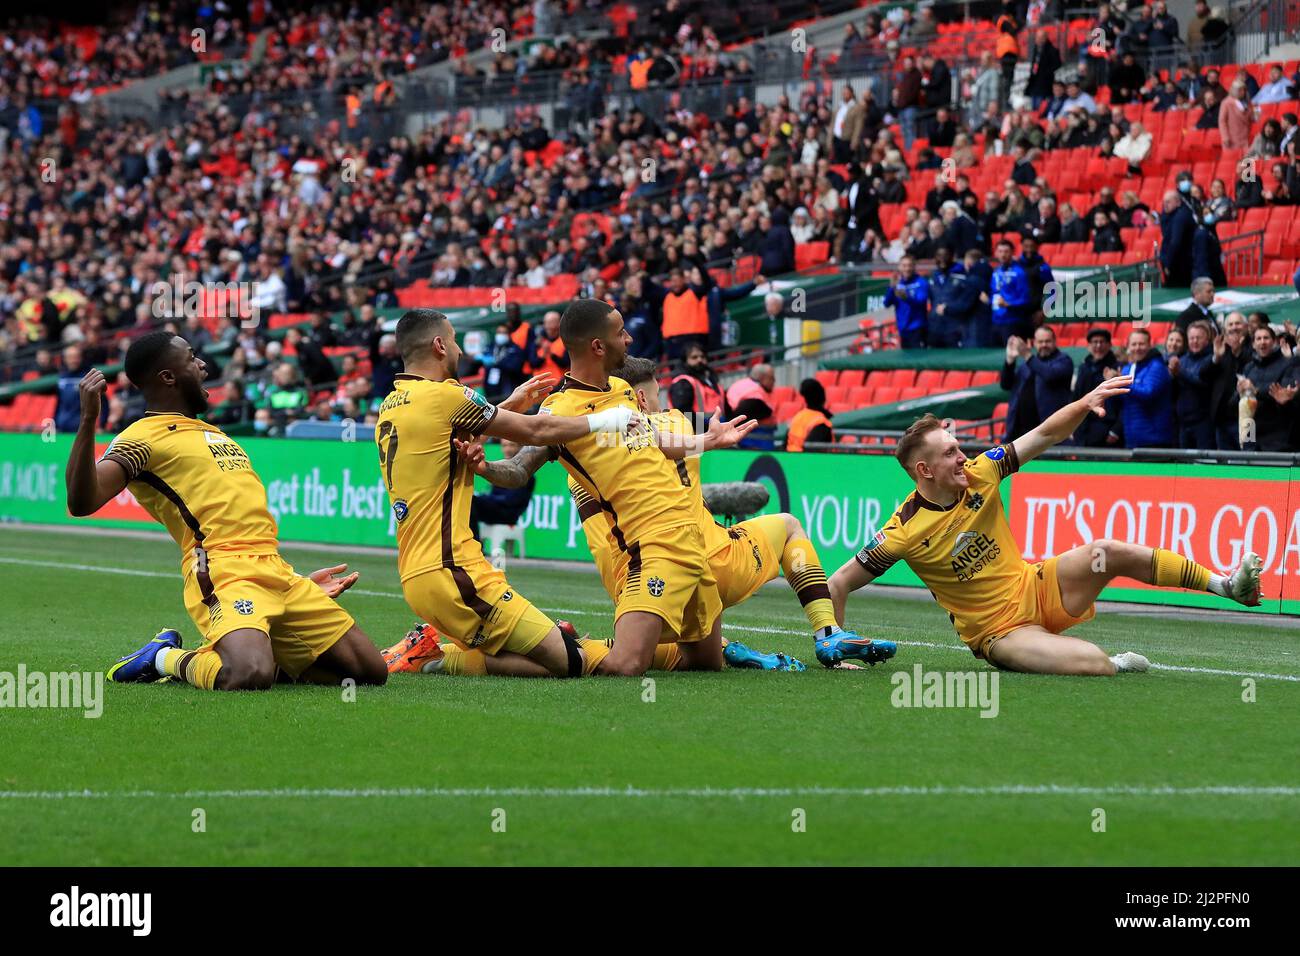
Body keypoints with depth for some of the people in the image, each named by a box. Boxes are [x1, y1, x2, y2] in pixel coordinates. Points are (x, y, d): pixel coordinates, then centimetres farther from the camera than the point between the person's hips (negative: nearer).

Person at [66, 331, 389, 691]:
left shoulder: (213, 433, 28)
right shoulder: (144, 436, 1)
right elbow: (81, 503, -15)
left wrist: (299, 582, 28)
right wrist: (88, 421, -26)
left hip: (277, 571, 8)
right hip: (224, 573, -8)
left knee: (370, 670, 5)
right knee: (250, 677, -35)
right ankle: (165, 659, -3)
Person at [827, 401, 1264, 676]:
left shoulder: (979, 474, -6)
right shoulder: (904, 531, -19)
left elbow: (1045, 435, -2)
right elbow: (839, 584, -13)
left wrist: (1084, 404, -19)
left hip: (1036, 587, 5)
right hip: (999, 630, -5)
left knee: (1107, 552, -22)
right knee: (1096, 665, -31)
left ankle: (1227, 585, -9)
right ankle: (1120, 663, 8)